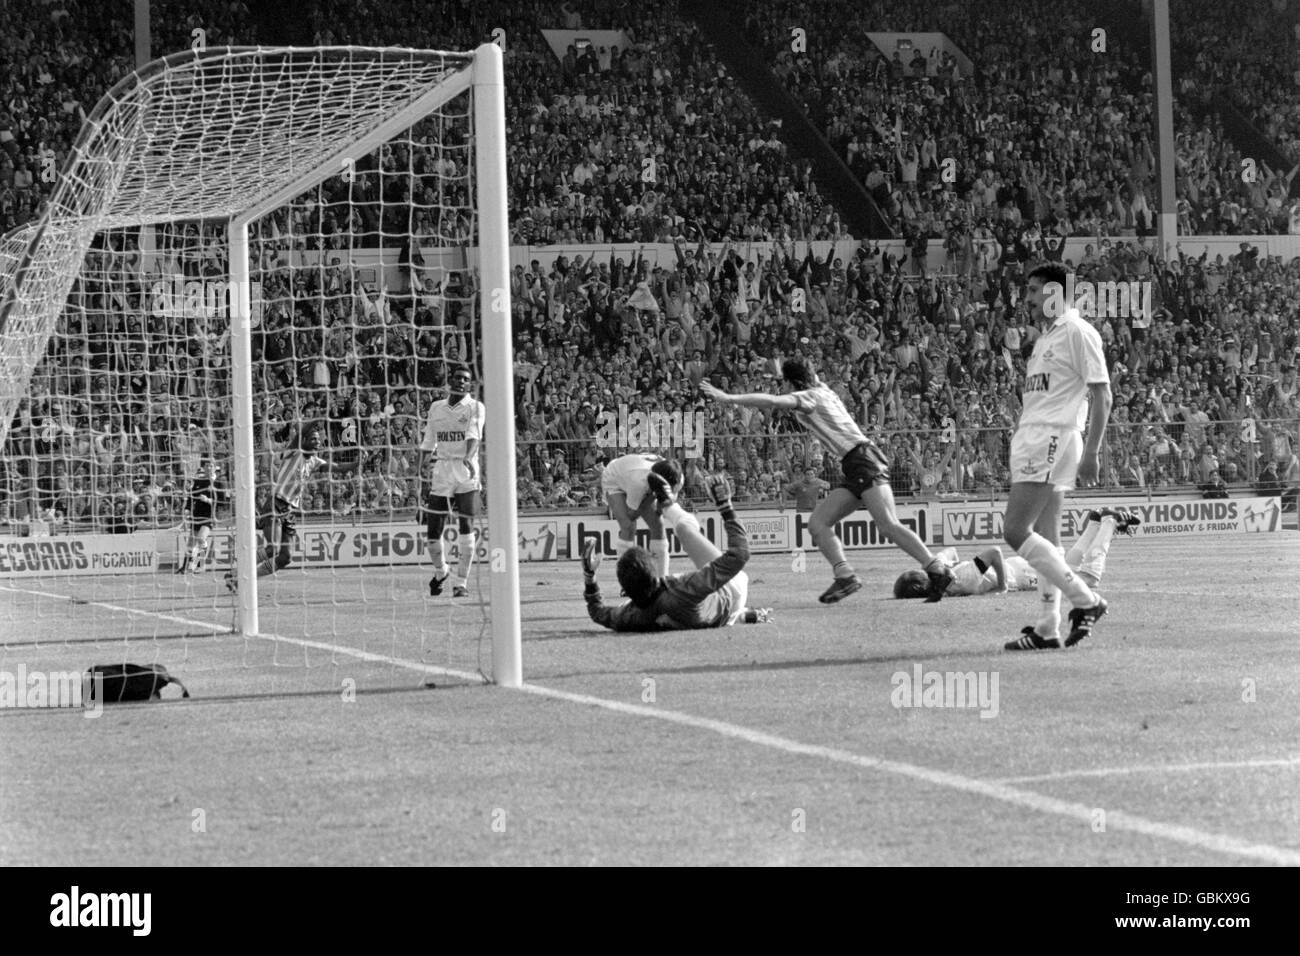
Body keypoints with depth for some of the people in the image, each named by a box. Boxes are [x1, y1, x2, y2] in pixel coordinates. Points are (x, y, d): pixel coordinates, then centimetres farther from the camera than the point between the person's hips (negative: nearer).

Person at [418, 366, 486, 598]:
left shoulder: (475, 407, 0)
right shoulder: (436, 408, 12)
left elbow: (474, 435, -18)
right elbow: (427, 445, 15)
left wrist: (468, 457, -37)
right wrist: (423, 478, 10)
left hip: (467, 474, -3)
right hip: (441, 472, 3)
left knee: (466, 527, -7)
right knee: (433, 529, 3)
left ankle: (462, 583, 0)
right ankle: (440, 571, 29)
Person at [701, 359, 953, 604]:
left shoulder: (810, 397, -3)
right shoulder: (824, 391, 22)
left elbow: (772, 401, -17)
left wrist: (728, 398, -16)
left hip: (864, 459, -10)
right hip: (855, 471, 10)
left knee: (889, 525, -19)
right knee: (817, 524, 1)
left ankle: (938, 572, -19)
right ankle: (845, 575, -11)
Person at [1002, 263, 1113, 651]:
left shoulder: (1078, 333, -7)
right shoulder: (1044, 338, 21)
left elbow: (1102, 396, -12)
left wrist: (1091, 453, -17)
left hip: (1052, 440, -9)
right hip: (1032, 441, 9)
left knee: (1015, 530, -15)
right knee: (1044, 538, 7)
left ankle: (1086, 601, -10)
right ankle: (1048, 628, 7)